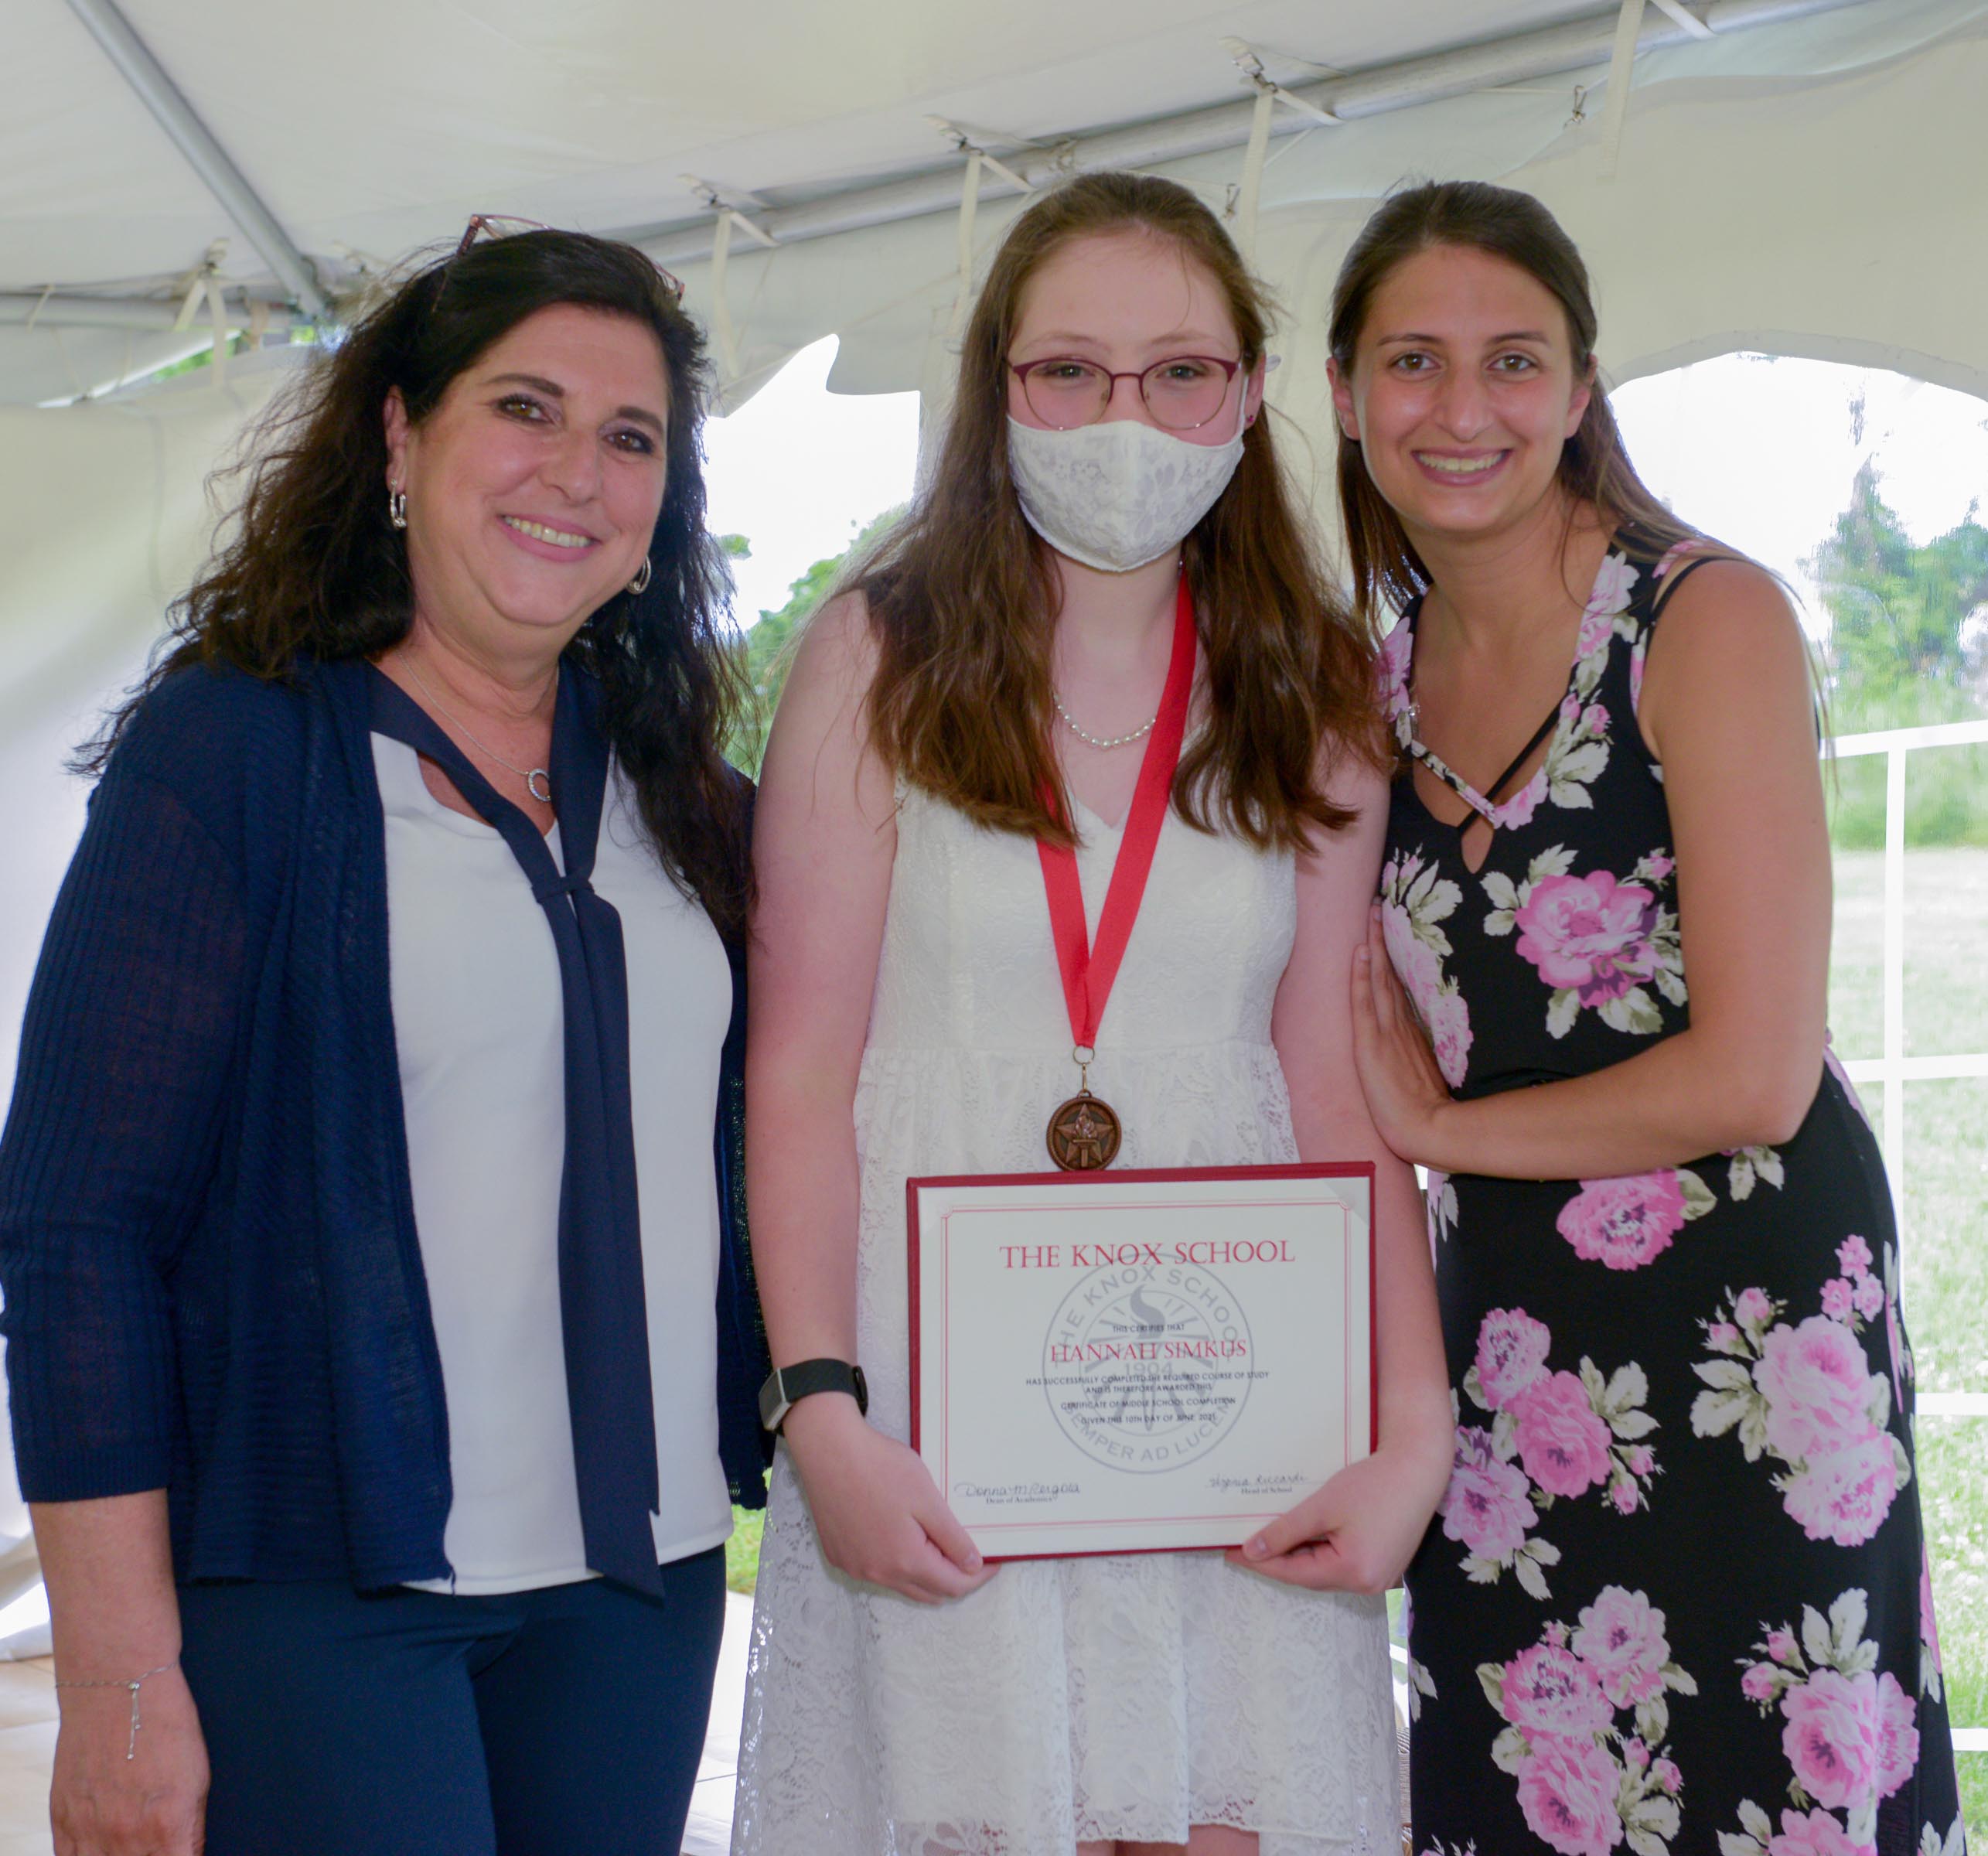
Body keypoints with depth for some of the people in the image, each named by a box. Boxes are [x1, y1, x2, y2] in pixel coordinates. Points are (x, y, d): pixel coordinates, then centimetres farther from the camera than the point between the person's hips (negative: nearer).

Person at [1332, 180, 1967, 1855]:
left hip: (1748, 1328, -5)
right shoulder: (1371, 666, 7)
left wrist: (1438, 1129, -6)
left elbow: (1751, 1077, -16)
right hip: (1502, 1347, 5)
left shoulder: (1707, 620, -10)